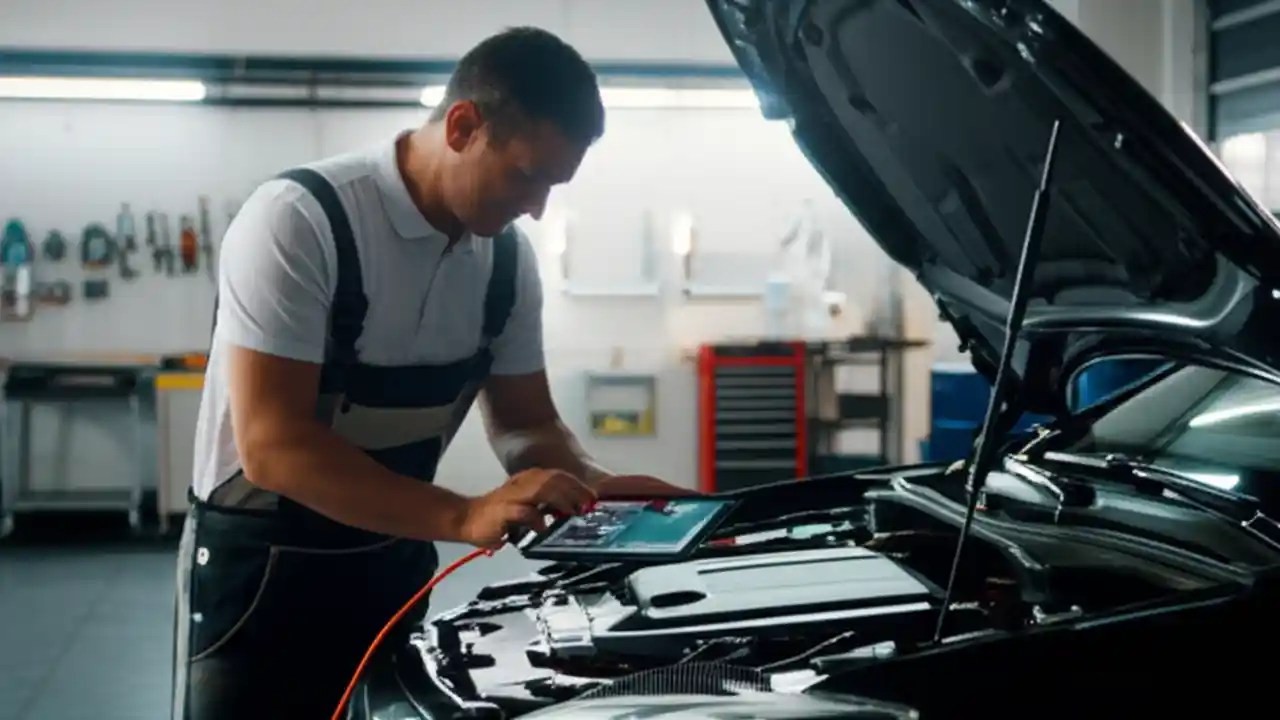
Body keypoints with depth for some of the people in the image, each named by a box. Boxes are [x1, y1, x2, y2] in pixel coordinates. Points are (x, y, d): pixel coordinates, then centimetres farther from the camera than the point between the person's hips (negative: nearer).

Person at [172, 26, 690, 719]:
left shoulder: (507, 256, -2)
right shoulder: (299, 221, -23)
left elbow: (526, 423, 7)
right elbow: (271, 446, -28)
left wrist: (592, 483, -16)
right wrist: (466, 517, -35)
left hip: (395, 568, 6)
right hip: (260, 568, -6)